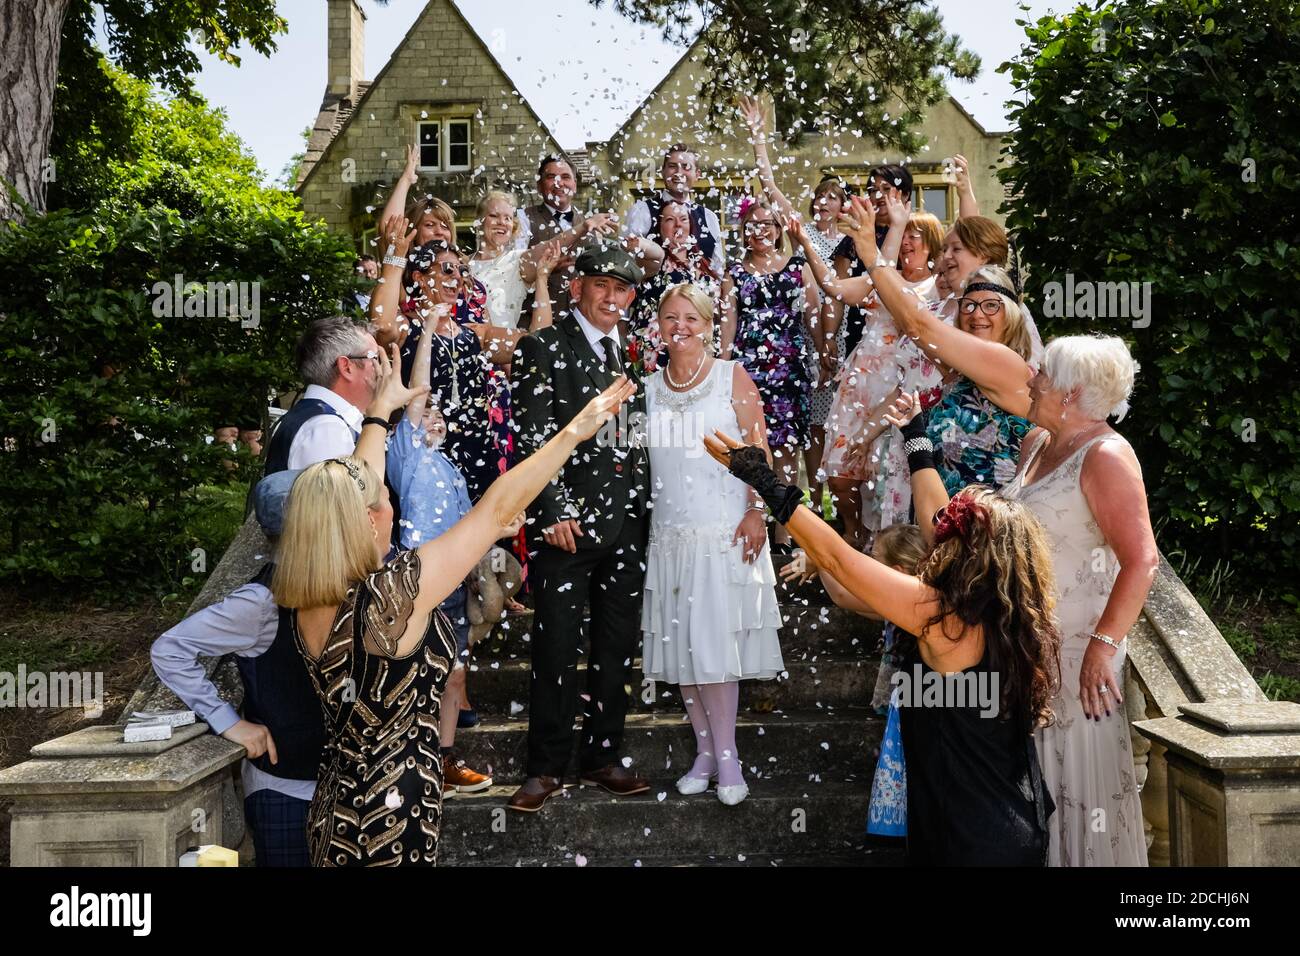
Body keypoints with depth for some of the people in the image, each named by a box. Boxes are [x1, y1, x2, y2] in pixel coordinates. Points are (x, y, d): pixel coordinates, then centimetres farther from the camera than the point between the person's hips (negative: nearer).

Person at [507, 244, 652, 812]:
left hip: (628, 523, 6)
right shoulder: (543, 350, -2)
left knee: (617, 649, 12)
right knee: (556, 650, 1)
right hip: (567, 523, -5)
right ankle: (546, 767, 15)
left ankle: (602, 756, 26)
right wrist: (553, 511, -16)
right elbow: (532, 440, -9)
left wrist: (646, 505, 9)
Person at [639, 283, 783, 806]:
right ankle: (705, 750, 18)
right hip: (670, 533, 4)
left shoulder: (732, 377, 2)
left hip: (726, 531, -4)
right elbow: (636, 459, 13)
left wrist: (756, 513, -11)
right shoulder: (648, 388, 11)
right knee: (681, 642, 6)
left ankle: (726, 757, 5)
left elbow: (758, 450, -3)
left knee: (716, 641, -6)